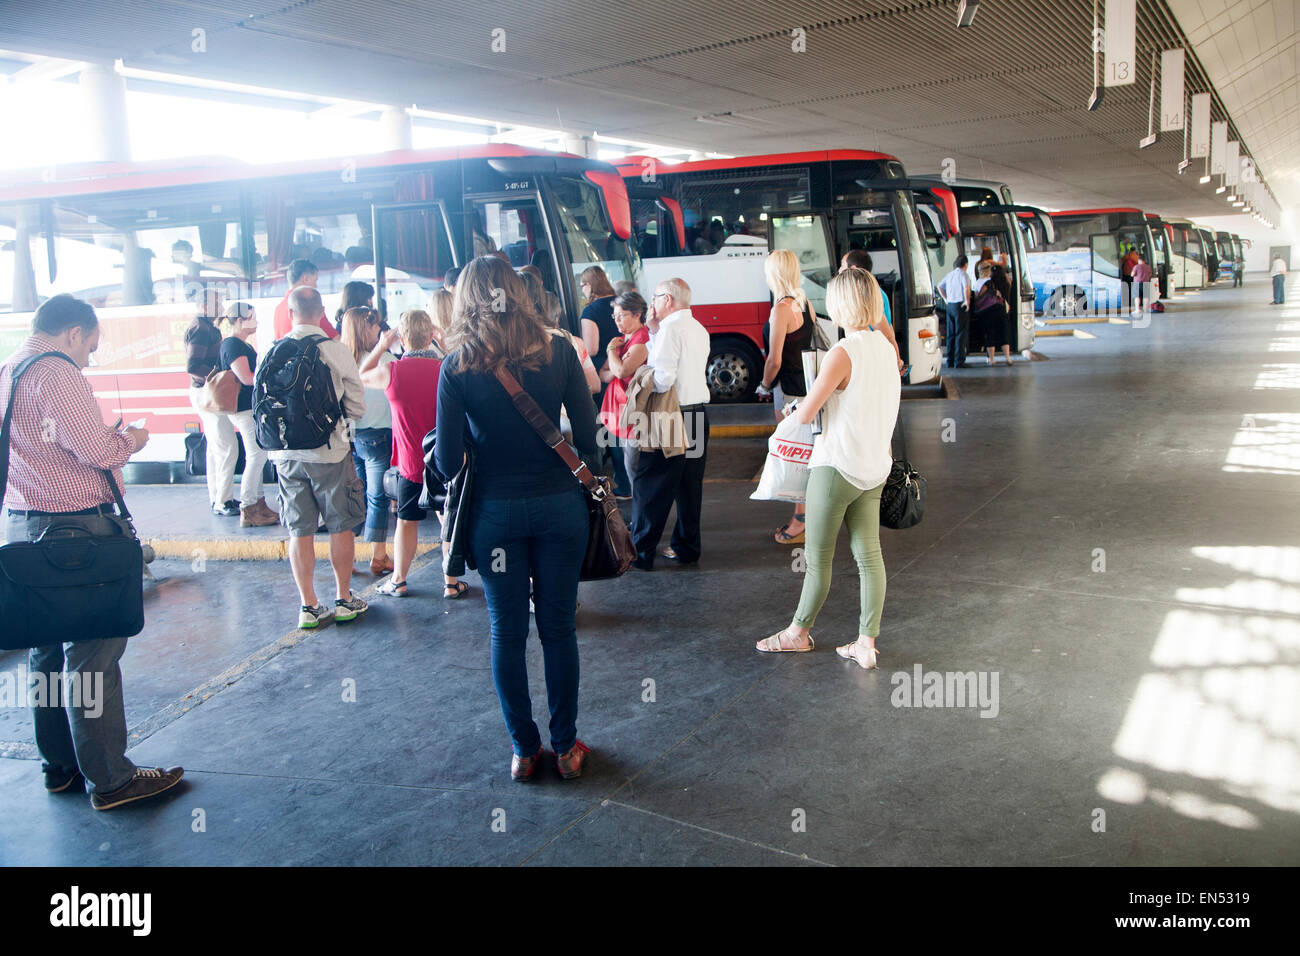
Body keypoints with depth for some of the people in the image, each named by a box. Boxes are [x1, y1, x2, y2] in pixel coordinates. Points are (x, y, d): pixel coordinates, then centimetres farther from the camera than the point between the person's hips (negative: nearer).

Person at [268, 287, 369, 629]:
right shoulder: (336, 350, -10)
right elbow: (357, 406, -4)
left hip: (287, 454, 3)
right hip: (330, 451, -3)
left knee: (300, 532, 10)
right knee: (341, 527, 11)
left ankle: (308, 606, 16)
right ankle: (344, 600, 19)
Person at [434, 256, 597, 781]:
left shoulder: (458, 366, -9)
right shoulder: (557, 350, -6)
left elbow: (448, 462, -10)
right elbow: (588, 437, -6)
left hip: (496, 510, -1)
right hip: (559, 504, 1)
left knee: (507, 633, 13)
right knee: (558, 628, 13)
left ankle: (524, 749, 24)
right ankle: (566, 747, 24)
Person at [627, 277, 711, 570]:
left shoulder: (671, 328, -13)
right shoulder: (699, 330, 15)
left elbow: (663, 378, -21)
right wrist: (654, 331, 12)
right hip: (698, 415, 9)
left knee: (649, 485, -1)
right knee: (689, 486, 14)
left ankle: (640, 553, 4)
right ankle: (687, 548, 21)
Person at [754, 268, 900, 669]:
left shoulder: (843, 353, -18)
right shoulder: (884, 347, 6)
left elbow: (805, 413, -15)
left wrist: (798, 407, 6)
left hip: (837, 468, -8)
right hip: (875, 467, 8)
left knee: (818, 559, 7)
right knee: (869, 556, 9)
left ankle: (799, 632, 23)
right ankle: (866, 644, 14)